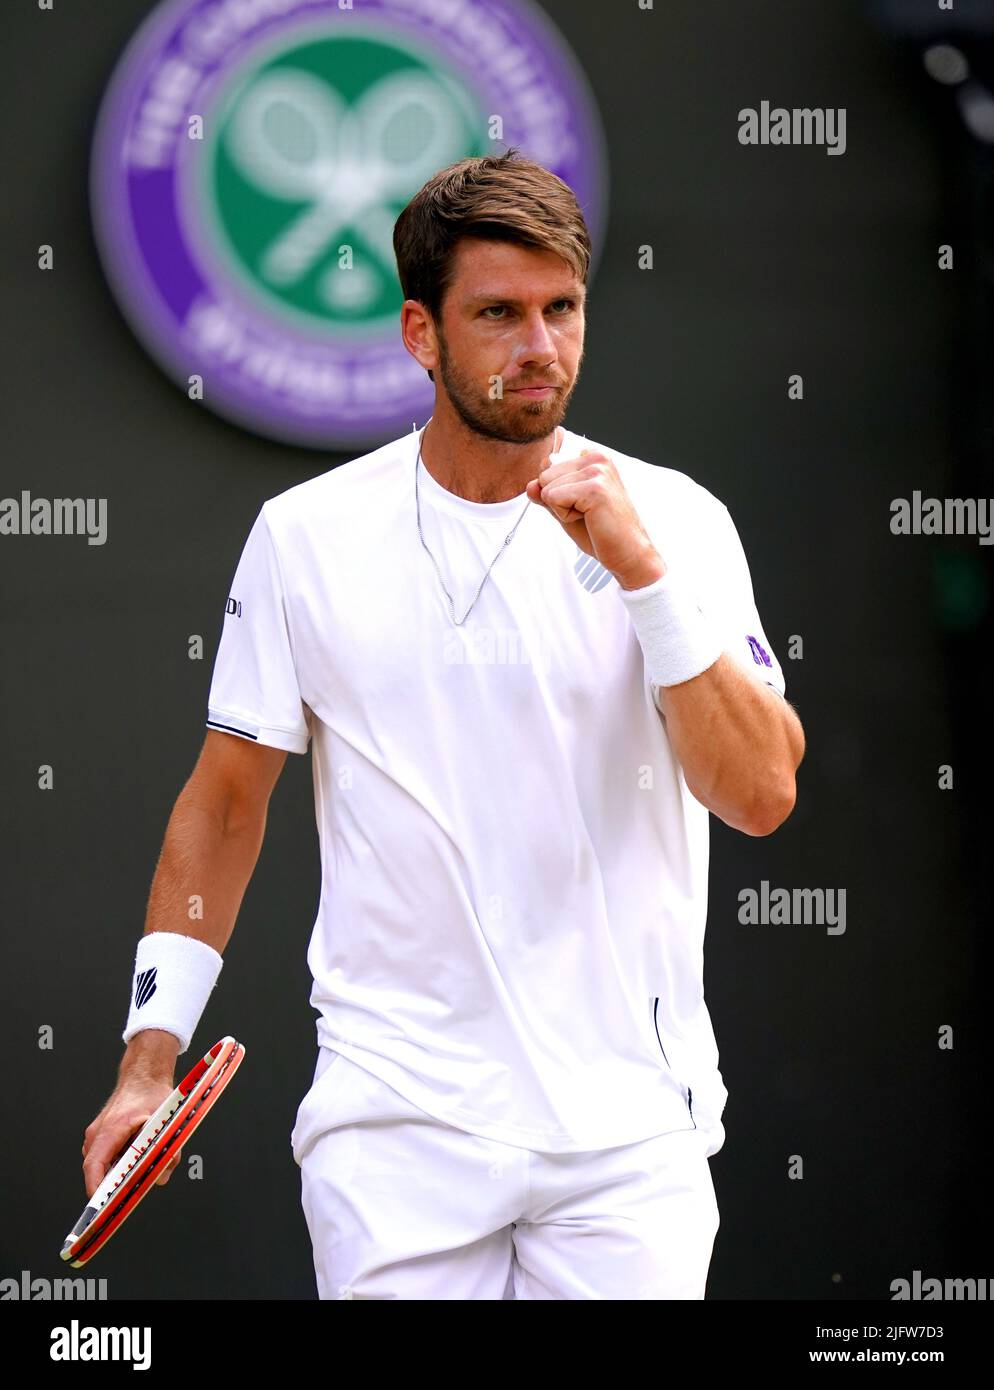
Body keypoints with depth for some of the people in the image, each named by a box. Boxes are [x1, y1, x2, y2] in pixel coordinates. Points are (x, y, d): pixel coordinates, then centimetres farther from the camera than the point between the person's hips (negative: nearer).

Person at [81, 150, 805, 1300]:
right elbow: (225, 801, 10)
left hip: (628, 1119, 0)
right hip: (393, 1117, 0)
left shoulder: (674, 519, -1)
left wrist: (643, 572, -19)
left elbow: (762, 795, -10)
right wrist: (149, 1058, 5)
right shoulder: (305, 535, 3)